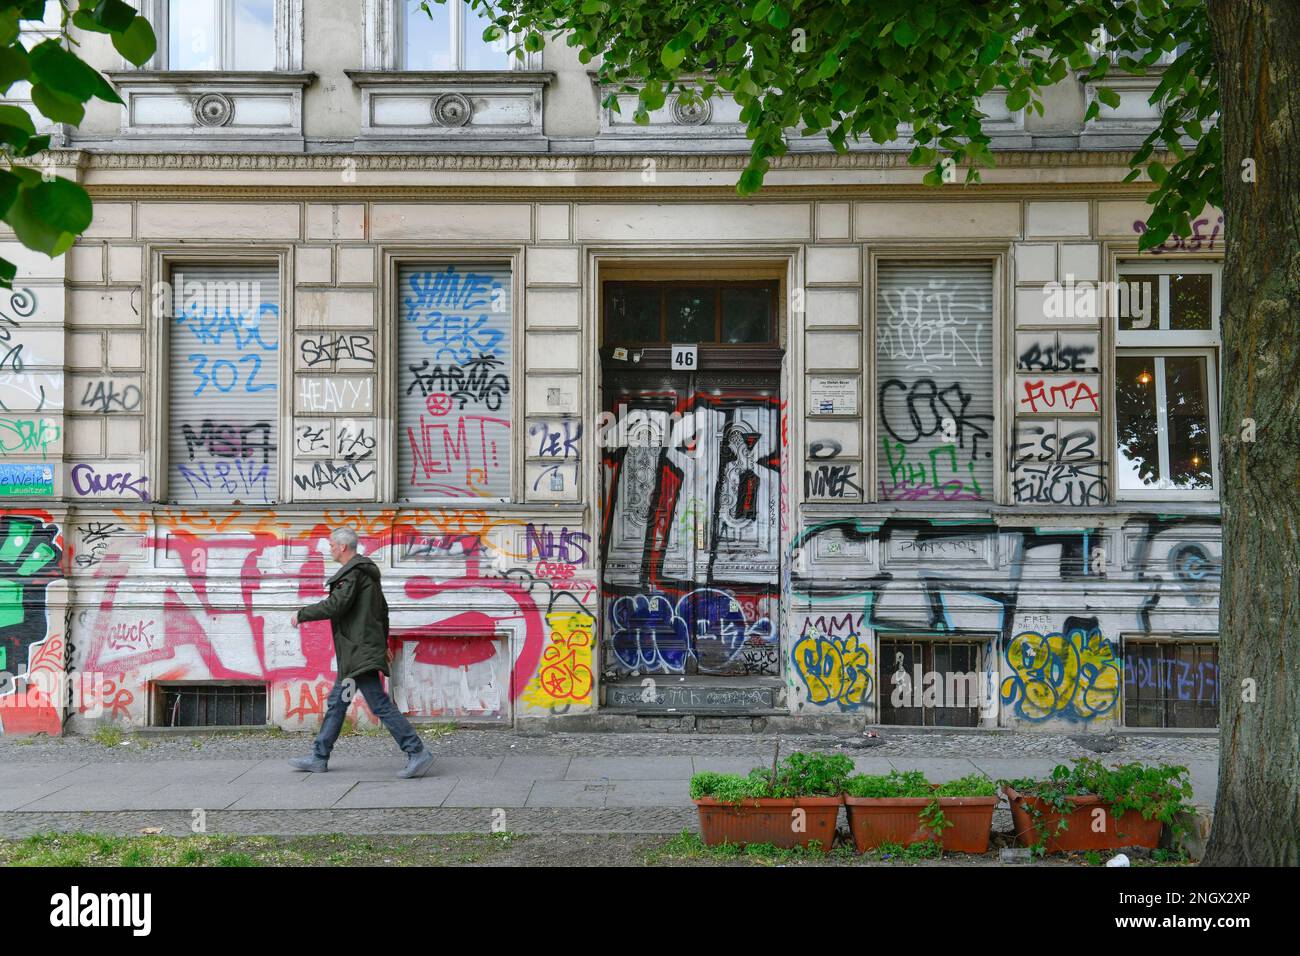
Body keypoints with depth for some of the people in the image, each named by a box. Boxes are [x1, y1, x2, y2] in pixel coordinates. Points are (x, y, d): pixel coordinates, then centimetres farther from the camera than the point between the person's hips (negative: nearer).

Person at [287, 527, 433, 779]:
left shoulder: (353, 572, -14)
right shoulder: (367, 571, 19)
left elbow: (336, 604, -24)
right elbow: (383, 609, 24)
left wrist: (302, 614, -11)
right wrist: (383, 644, 28)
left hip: (360, 652, -11)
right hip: (357, 653, 11)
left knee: (379, 703, -11)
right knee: (336, 703, 15)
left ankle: (417, 753, -12)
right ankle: (319, 758, 22)